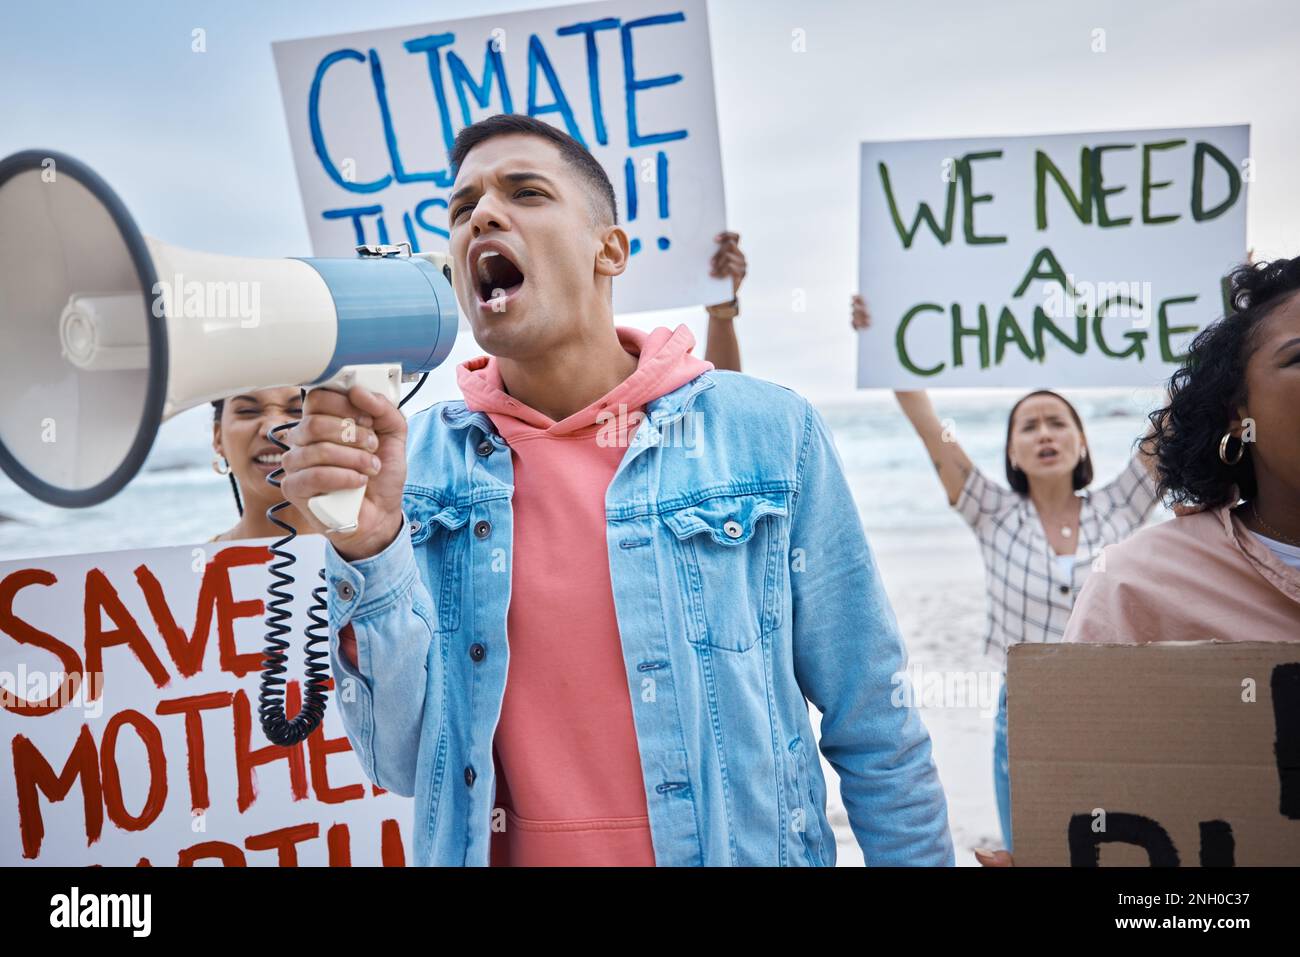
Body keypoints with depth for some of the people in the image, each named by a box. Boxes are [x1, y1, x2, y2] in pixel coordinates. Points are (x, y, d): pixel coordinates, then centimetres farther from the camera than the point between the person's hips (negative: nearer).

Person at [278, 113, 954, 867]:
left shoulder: (767, 433, -12)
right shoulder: (416, 459, -7)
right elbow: (406, 759, -12)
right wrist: (369, 547, -25)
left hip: (745, 848, -1)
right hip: (499, 849, 2)